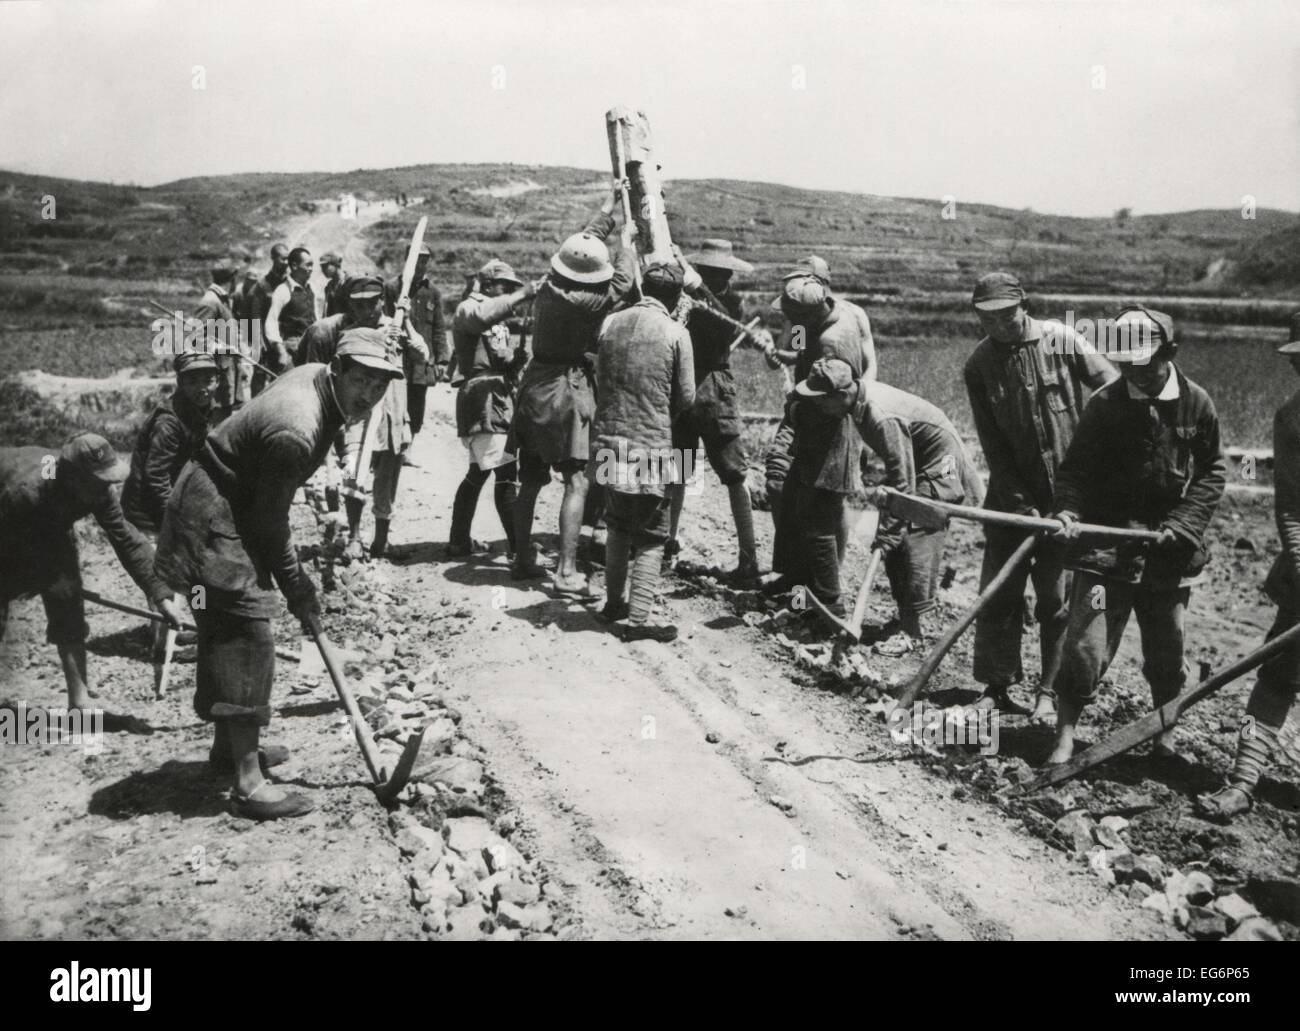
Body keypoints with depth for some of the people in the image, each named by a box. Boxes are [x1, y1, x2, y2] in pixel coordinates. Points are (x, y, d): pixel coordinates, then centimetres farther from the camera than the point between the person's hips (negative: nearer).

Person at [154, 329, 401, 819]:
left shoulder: (314, 376, -1)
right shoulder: (295, 432, -31)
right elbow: (269, 520, -22)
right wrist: (297, 586, -10)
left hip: (232, 500, 11)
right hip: (212, 523, -11)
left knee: (228, 631, 20)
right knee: (247, 637, -11)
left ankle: (229, 746, 36)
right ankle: (248, 784, -7)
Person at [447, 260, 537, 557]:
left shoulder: (496, 320, 25)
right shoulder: (468, 308, -4)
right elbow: (482, 316, -30)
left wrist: (517, 356, -2)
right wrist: (522, 295, -30)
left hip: (499, 402, 10)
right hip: (483, 401, -10)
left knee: (478, 473, 16)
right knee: (507, 472, -14)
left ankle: (459, 542, 24)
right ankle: (518, 548, -14)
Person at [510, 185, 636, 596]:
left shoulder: (548, 289, 5)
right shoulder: (586, 302, -17)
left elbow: (586, 238, 18)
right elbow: (623, 282, -4)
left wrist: (610, 204, 29)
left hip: (534, 387, 8)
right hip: (568, 389, -8)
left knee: (530, 481, 15)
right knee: (576, 482, -8)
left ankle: (523, 559, 25)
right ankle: (567, 573, -15)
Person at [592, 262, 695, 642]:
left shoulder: (611, 323, 3)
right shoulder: (675, 332, -8)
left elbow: (599, 376, 11)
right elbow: (686, 396, -3)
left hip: (608, 438, 5)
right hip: (650, 444, -5)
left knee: (618, 526, 21)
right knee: (651, 537, 5)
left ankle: (614, 602, 30)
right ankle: (637, 620, 2)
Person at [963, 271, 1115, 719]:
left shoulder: (1061, 341, -7)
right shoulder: (978, 365, -2)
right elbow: (992, 444, -4)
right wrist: (1019, 502, -10)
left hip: (1068, 492, -2)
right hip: (1011, 493, 2)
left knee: (1057, 599, 2)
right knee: (998, 594, 4)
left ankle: (1050, 693, 13)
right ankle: (997, 686, 17)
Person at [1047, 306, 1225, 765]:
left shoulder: (1197, 404, -2)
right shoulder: (1105, 403, -7)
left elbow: (1211, 473, 3)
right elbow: (1076, 467, -3)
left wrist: (1181, 523, -9)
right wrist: (1069, 509, -21)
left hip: (1169, 552, 2)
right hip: (1107, 547, -2)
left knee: (1167, 652, 13)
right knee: (1086, 648, -7)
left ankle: (1165, 736, 33)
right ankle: (1064, 737, 7)